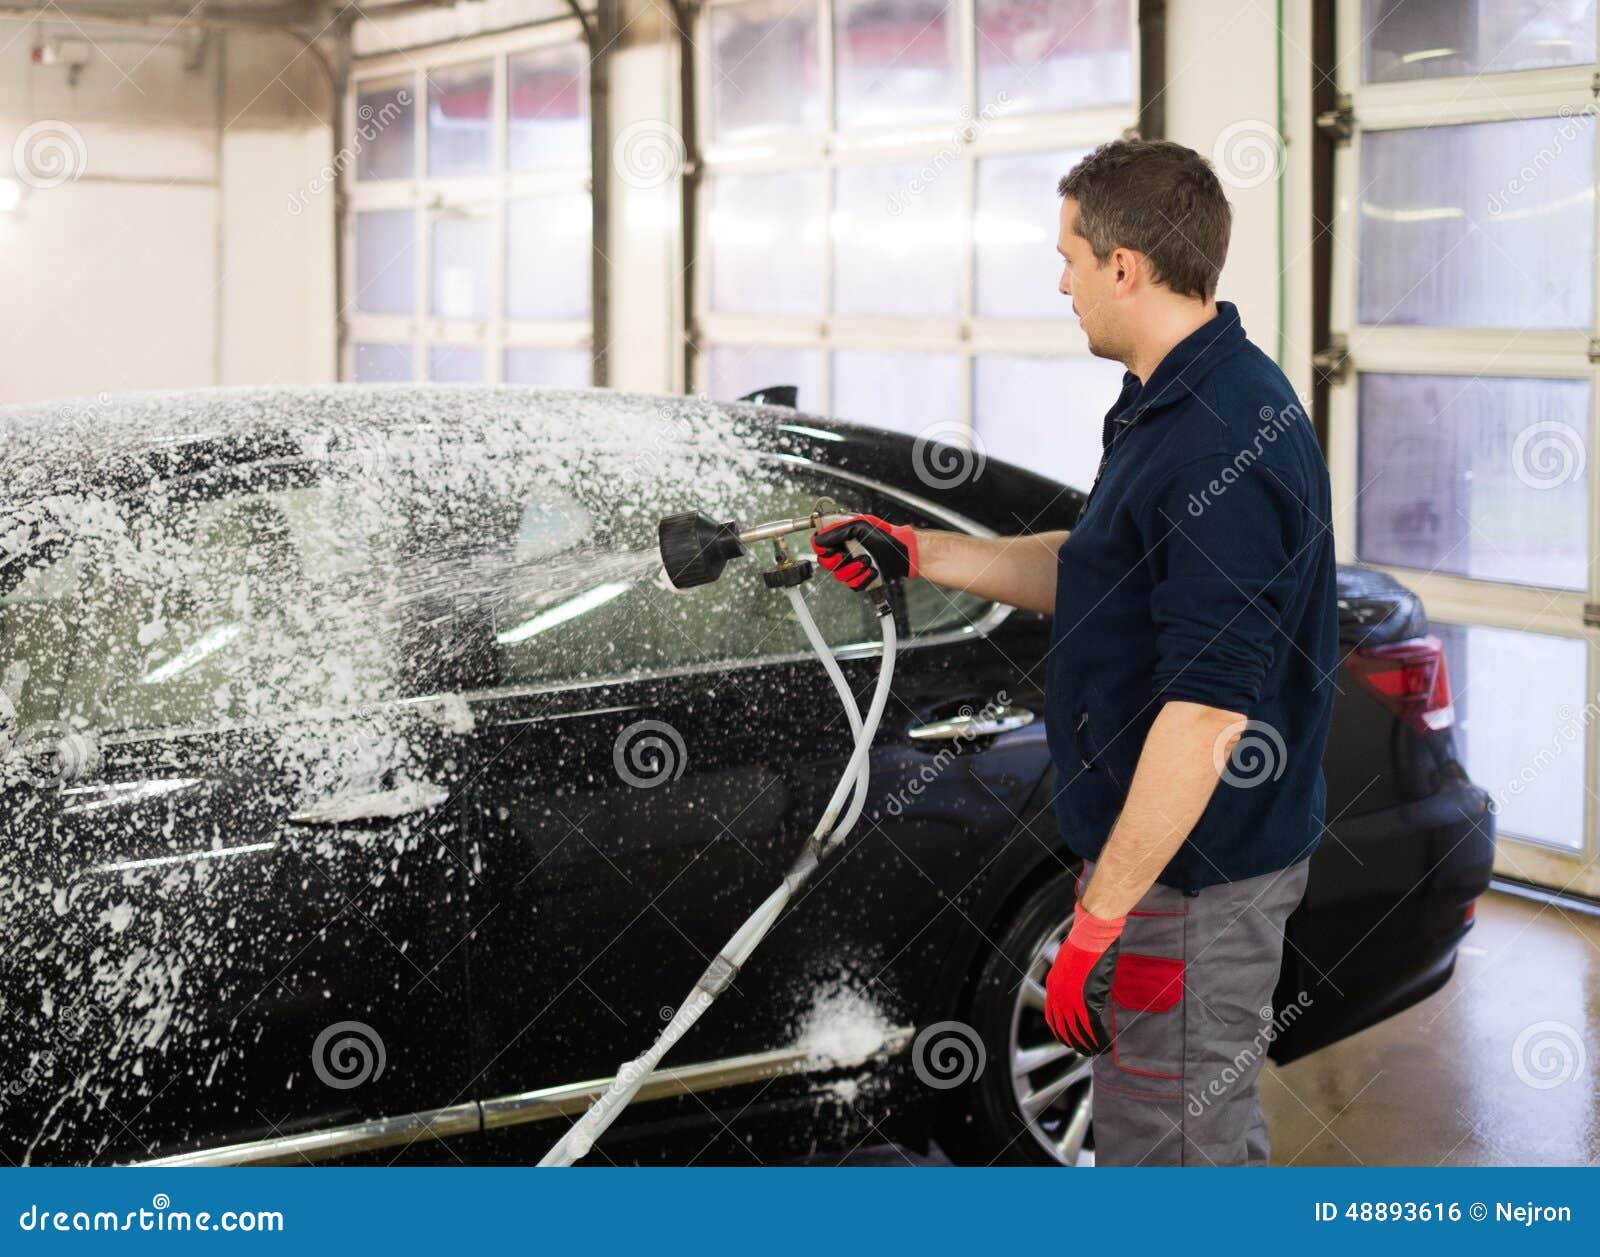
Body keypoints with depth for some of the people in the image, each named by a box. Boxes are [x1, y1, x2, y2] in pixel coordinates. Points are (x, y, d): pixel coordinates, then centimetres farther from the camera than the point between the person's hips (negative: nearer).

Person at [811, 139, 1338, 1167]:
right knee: (1201, 1125, 21)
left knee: (1176, 1146, 0)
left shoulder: (1223, 445, -25)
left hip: (1188, 872, -11)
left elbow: (1206, 710, -28)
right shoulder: (1180, 404, 10)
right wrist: (913, 553, 23)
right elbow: (1092, 575, 24)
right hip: (1173, 853, 11)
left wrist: (1102, 917, -25)